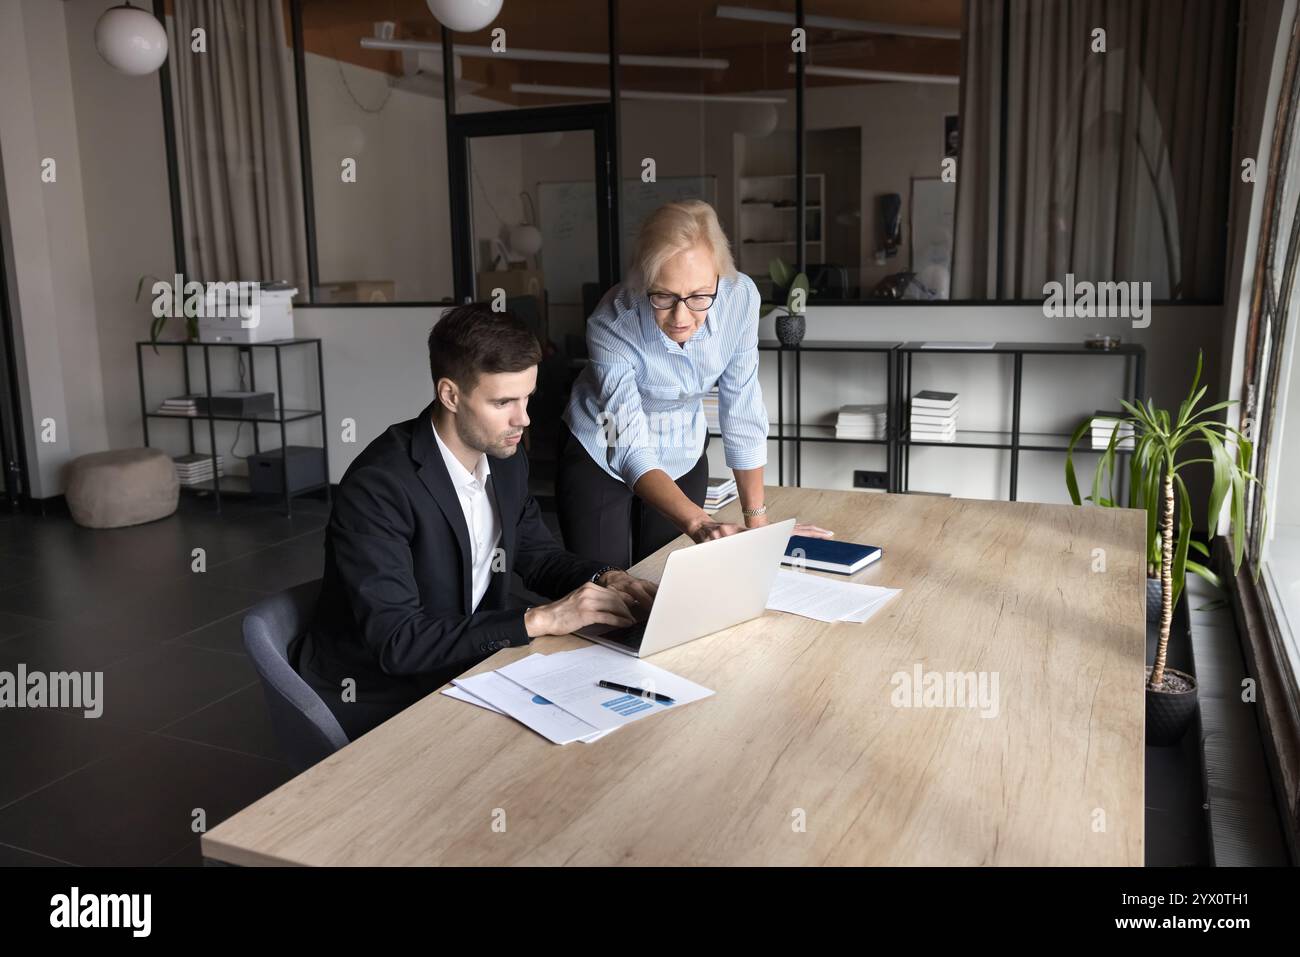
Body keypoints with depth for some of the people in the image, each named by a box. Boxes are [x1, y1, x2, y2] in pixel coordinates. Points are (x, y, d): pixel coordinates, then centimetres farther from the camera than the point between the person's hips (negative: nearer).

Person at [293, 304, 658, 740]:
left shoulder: (506, 458, -2)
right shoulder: (377, 487, -25)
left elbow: (536, 553, 11)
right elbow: (397, 641, -28)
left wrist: (605, 580, -9)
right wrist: (540, 619, -29)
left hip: (464, 671, 7)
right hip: (376, 700, -7)